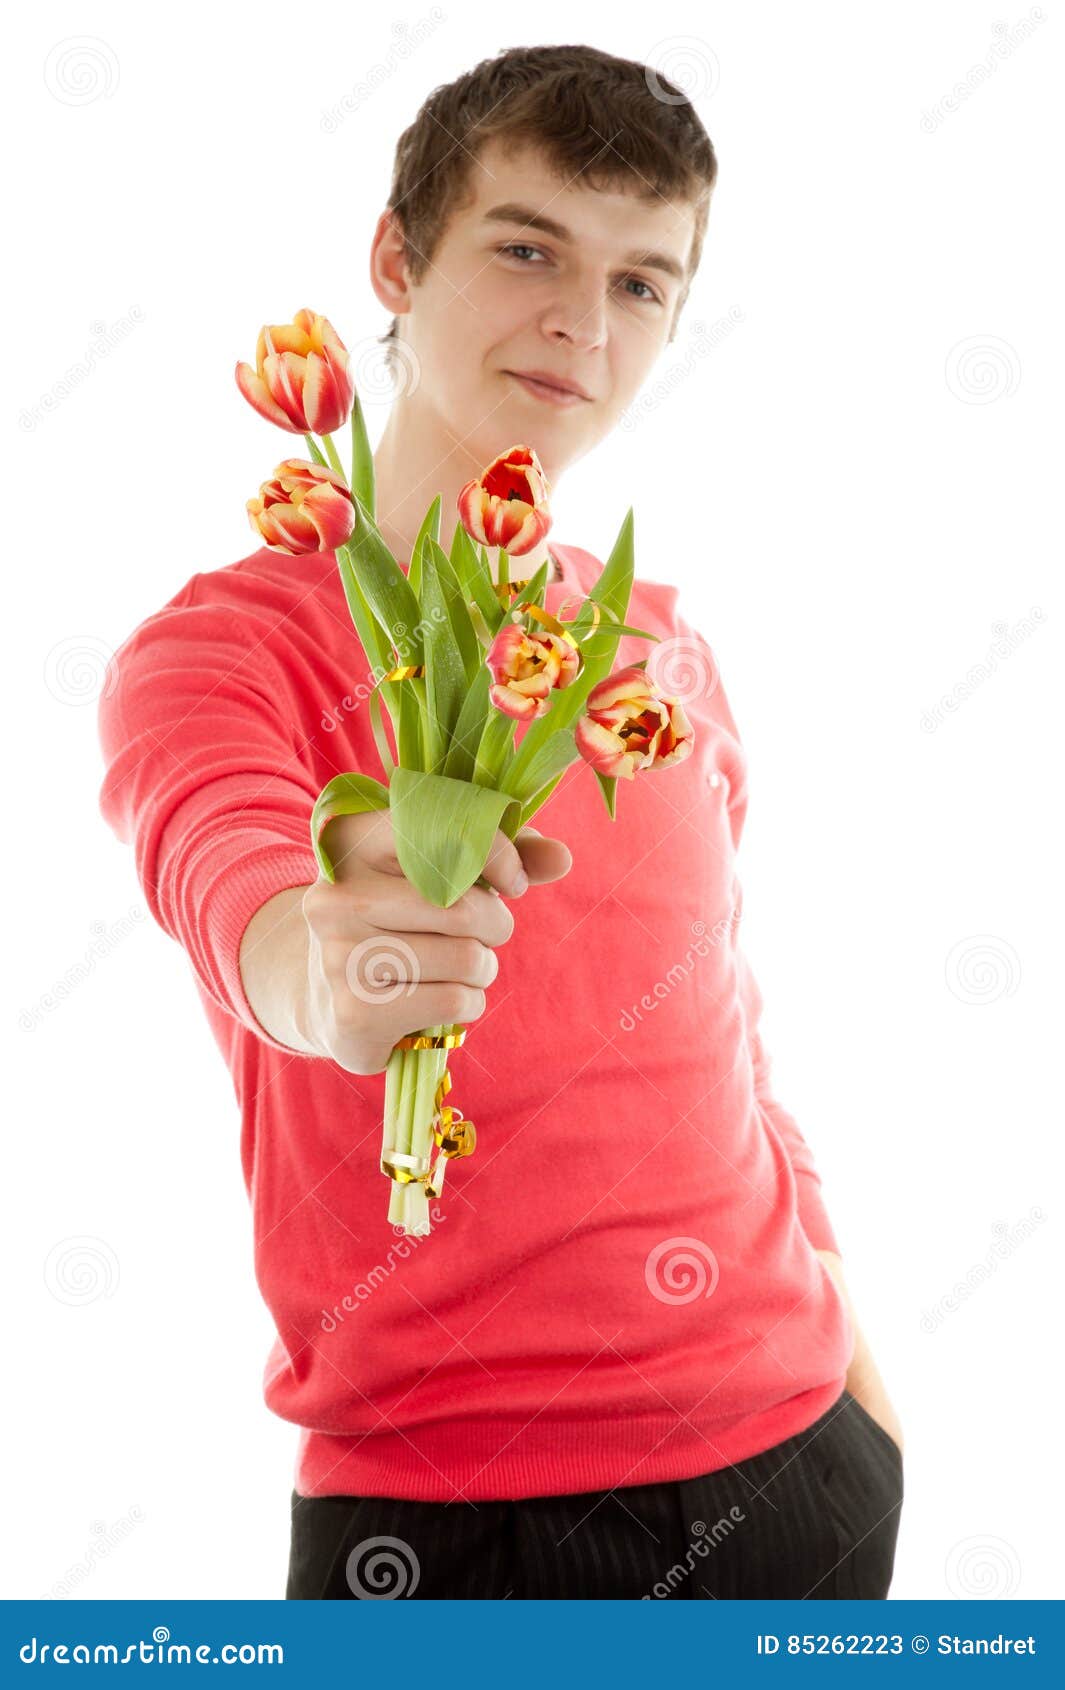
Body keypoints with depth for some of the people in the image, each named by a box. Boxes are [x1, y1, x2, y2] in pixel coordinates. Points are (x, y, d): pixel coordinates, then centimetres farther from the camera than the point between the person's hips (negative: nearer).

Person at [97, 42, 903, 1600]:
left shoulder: (668, 654, 9)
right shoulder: (231, 644, -8)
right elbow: (224, 871, -30)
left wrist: (840, 1333, 11)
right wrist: (322, 958, -51)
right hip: (444, 1509, -4)